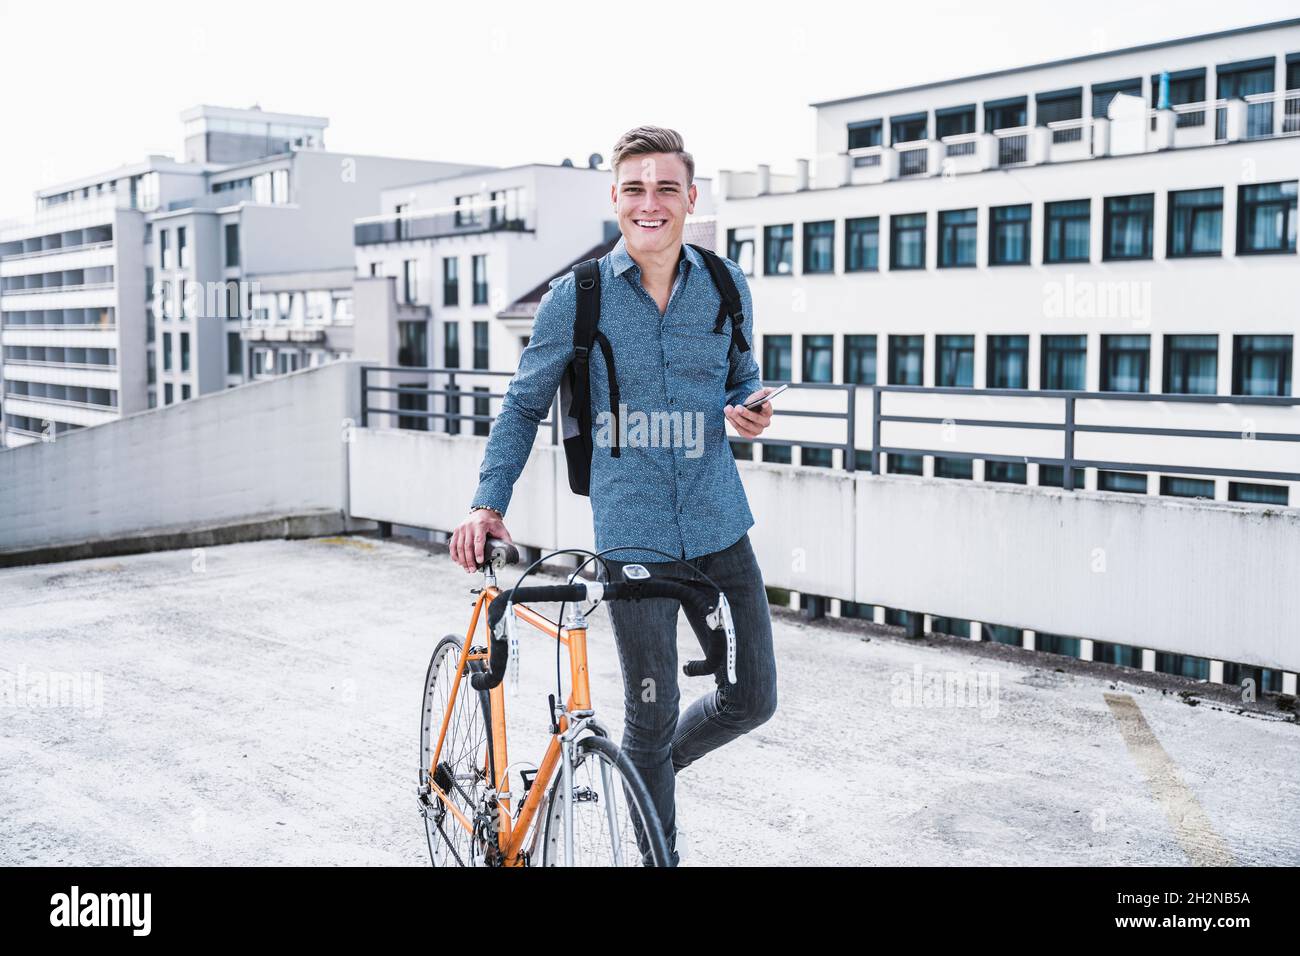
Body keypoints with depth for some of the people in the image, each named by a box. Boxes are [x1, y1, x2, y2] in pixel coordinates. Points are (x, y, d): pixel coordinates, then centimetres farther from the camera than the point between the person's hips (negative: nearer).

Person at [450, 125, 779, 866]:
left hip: (721, 526, 4)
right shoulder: (578, 296, -5)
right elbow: (524, 404, 5)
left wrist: (751, 411, -6)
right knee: (653, 716, 3)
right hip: (635, 535, -3)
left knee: (753, 699, 9)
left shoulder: (727, 286, 2)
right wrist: (488, 504, -4)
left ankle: (648, 769, 37)